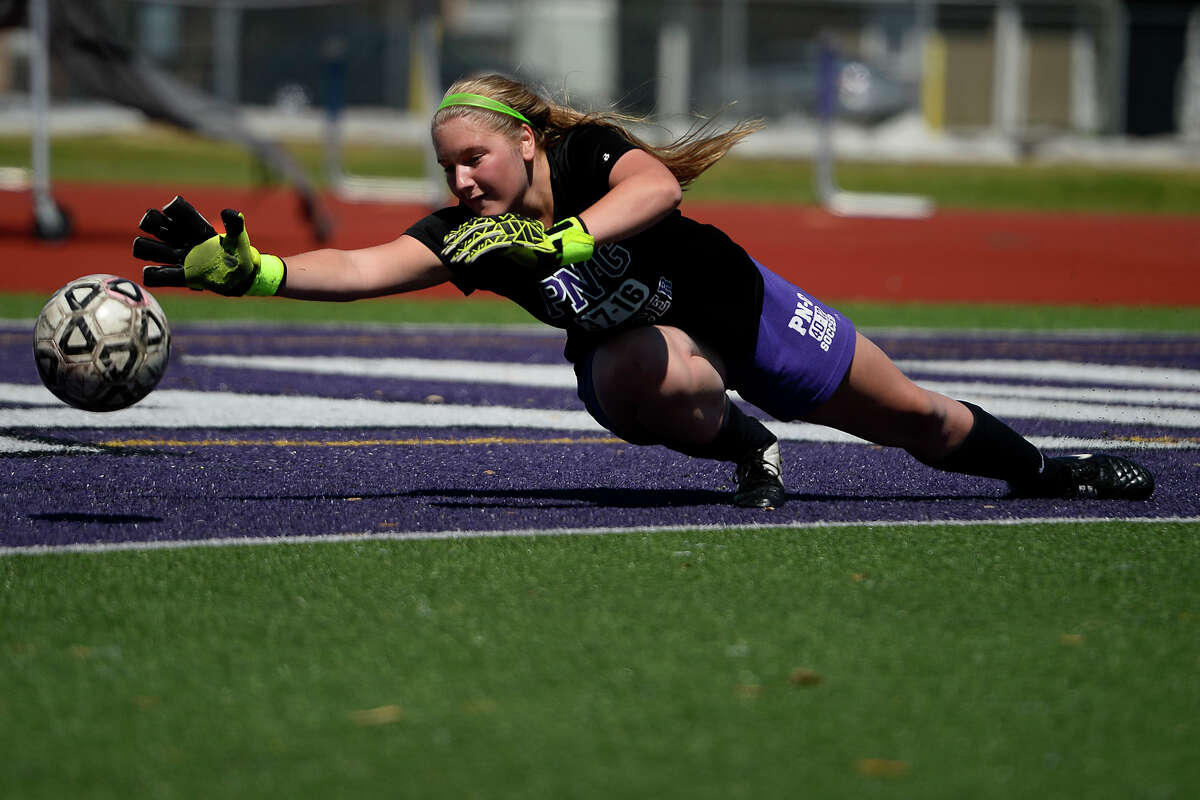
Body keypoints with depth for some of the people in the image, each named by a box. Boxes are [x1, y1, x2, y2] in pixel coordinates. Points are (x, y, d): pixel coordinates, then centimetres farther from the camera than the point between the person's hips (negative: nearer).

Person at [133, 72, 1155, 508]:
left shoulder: (594, 156, -30)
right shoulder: (469, 235, -21)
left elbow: (655, 189, -53)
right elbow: (362, 267, -34)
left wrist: (557, 240, -68)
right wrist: (246, 267, -50)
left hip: (740, 304, -1)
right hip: (651, 345, 2)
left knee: (916, 420, 12)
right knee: (627, 384, -39)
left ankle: (1037, 467, 45)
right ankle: (750, 450, -7)